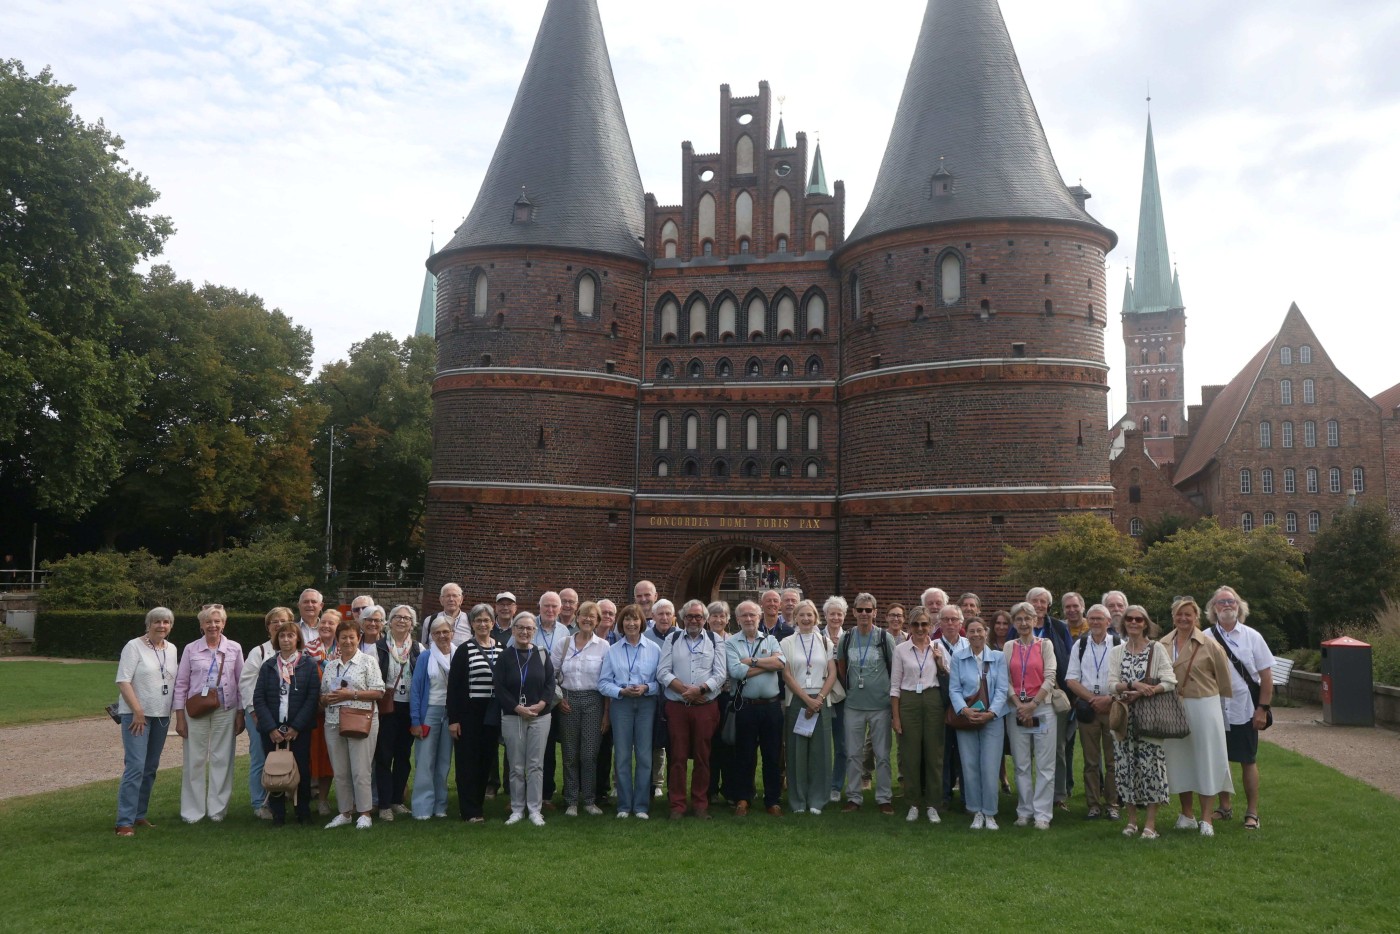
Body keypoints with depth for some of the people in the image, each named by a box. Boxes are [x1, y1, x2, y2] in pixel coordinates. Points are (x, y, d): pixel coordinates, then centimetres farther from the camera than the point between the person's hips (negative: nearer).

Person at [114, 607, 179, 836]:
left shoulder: (172, 650, 10)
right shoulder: (134, 646, -7)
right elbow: (123, 681, -12)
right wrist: (138, 711, -16)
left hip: (162, 716, 6)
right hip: (136, 714, -6)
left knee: (151, 768, 11)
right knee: (135, 767, -12)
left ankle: (139, 814, 22)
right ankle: (125, 822, -8)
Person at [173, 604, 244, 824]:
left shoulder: (234, 648, 3)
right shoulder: (191, 649, 2)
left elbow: (242, 683, 6)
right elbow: (181, 684, 5)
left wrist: (240, 714, 3)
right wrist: (179, 717, 1)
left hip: (225, 711, 0)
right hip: (196, 711, 0)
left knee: (222, 760, 4)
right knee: (195, 761, 3)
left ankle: (218, 809, 14)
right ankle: (193, 811, 14)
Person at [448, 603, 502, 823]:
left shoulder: (502, 649, 7)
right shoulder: (464, 650, -3)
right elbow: (453, 685, -5)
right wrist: (453, 718, -10)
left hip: (492, 714, 4)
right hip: (470, 713, -4)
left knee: (486, 760, 9)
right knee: (468, 761, 0)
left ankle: (479, 804, 22)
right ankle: (470, 811, 6)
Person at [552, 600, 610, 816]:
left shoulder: (603, 646, -1)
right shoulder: (563, 644, 4)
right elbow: (550, 674, 8)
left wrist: (606, 713, -4)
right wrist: (558, 698, -2)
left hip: (593, 701, -1)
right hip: (568, 701, 1)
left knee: (589, 754, 0)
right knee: (570, 754, 6)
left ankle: (589, 800, 14)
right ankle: (571, 801, 16)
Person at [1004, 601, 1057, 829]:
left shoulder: (1045, 645, 2)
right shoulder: (1009, 647, 7)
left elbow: (1050, 678, -5)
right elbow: (1006, 681, 3)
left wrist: (1032, 704, -12)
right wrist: (1020, 706, -9)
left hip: (1042, 709, -2)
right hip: (1016, 710, 2)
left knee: (1044, 765, 0)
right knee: (1021, 765, 7)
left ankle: (1042, 814, 5)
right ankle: (1024, 811, 15)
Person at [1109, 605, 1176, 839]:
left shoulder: (1157, 650, 1)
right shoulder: (1116, 652, 9)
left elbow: (1170, 682, -8)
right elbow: (1112, 685, -1)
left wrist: (1143, 693, -17)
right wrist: (1133, 684, -18)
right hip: (1124, 717, 3)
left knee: (1150, 765, -5)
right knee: (1126, 766, 4)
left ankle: (1150, 824, 2)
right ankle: (1132, 820, 14)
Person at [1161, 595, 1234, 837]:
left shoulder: (1209, 645, -6)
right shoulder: (1163, 645, 3)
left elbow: (1223, 680, 0)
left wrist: (1222, 706, 2)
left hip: (1203, 706, -3)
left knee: (1206, 760, 2)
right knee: (1179, 760, 10)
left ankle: (1207, 819, 10)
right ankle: (1187, 815, 23)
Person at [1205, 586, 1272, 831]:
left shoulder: (1252, 637, 0)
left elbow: (1266, 675, 0)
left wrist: (1262, 709, -6)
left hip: (1244, 711, -1)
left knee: (1248, 762, 7)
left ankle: (1252, 812, 17)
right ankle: (1225, 807, 26)